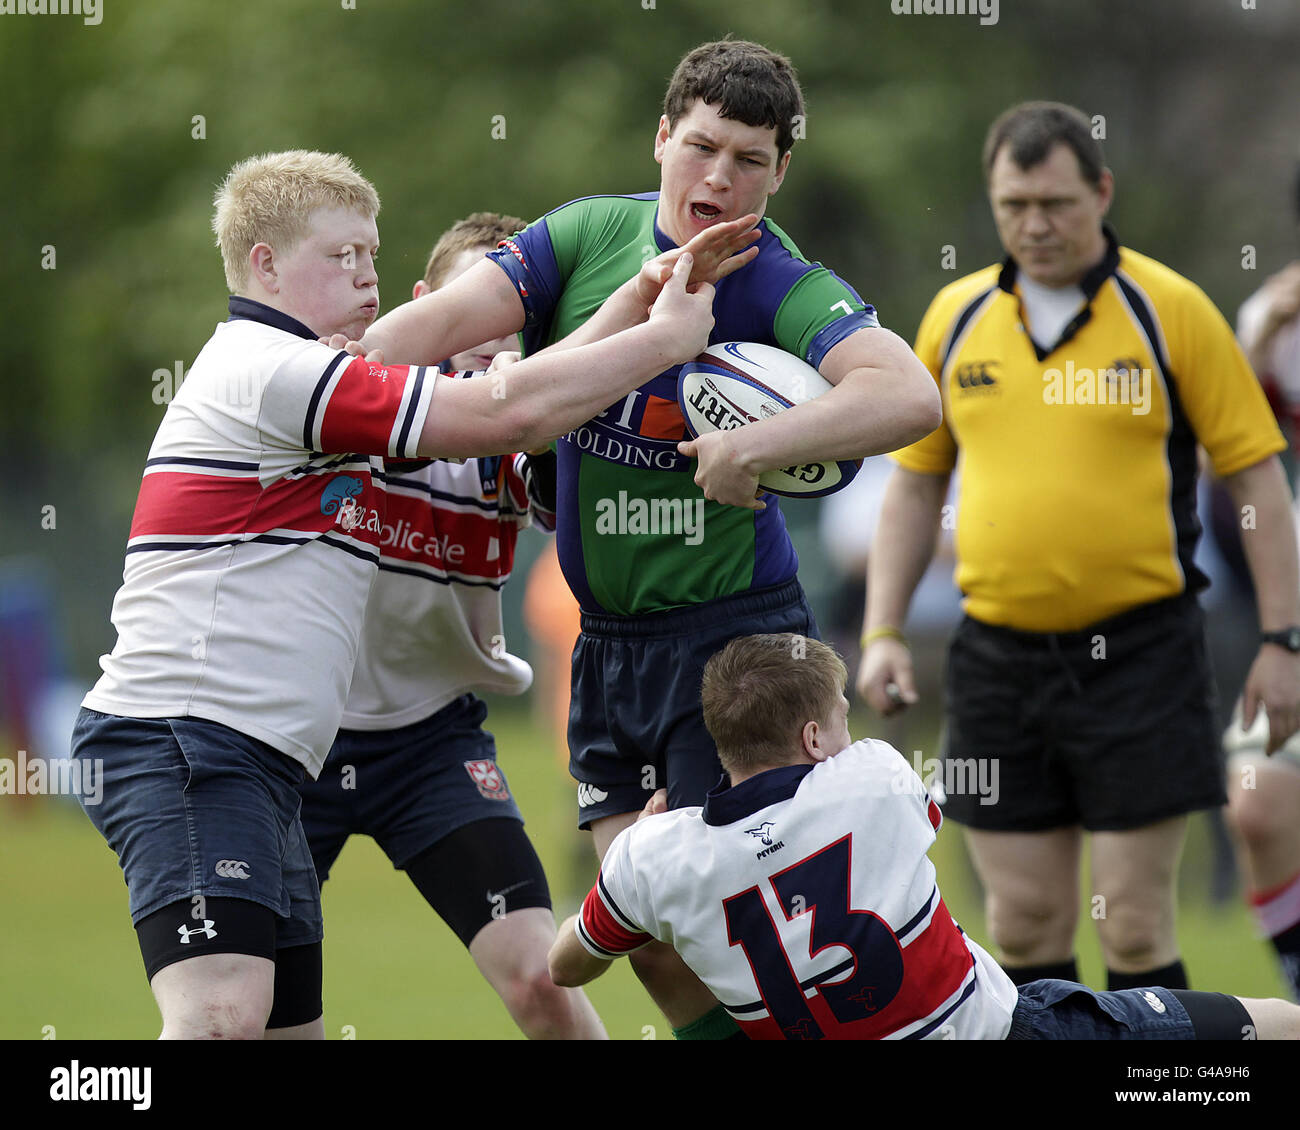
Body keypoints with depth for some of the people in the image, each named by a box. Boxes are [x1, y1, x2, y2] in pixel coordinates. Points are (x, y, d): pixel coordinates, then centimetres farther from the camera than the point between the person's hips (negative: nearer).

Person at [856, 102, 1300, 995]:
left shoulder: (1171, 309, -3)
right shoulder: (955, 317, 8)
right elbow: (915, 484, 16)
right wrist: (883, 633, 7)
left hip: (1140, 649, -4)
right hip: (998, 656, 4)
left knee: (1134, 925, -4)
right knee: (1024, 924, 4)